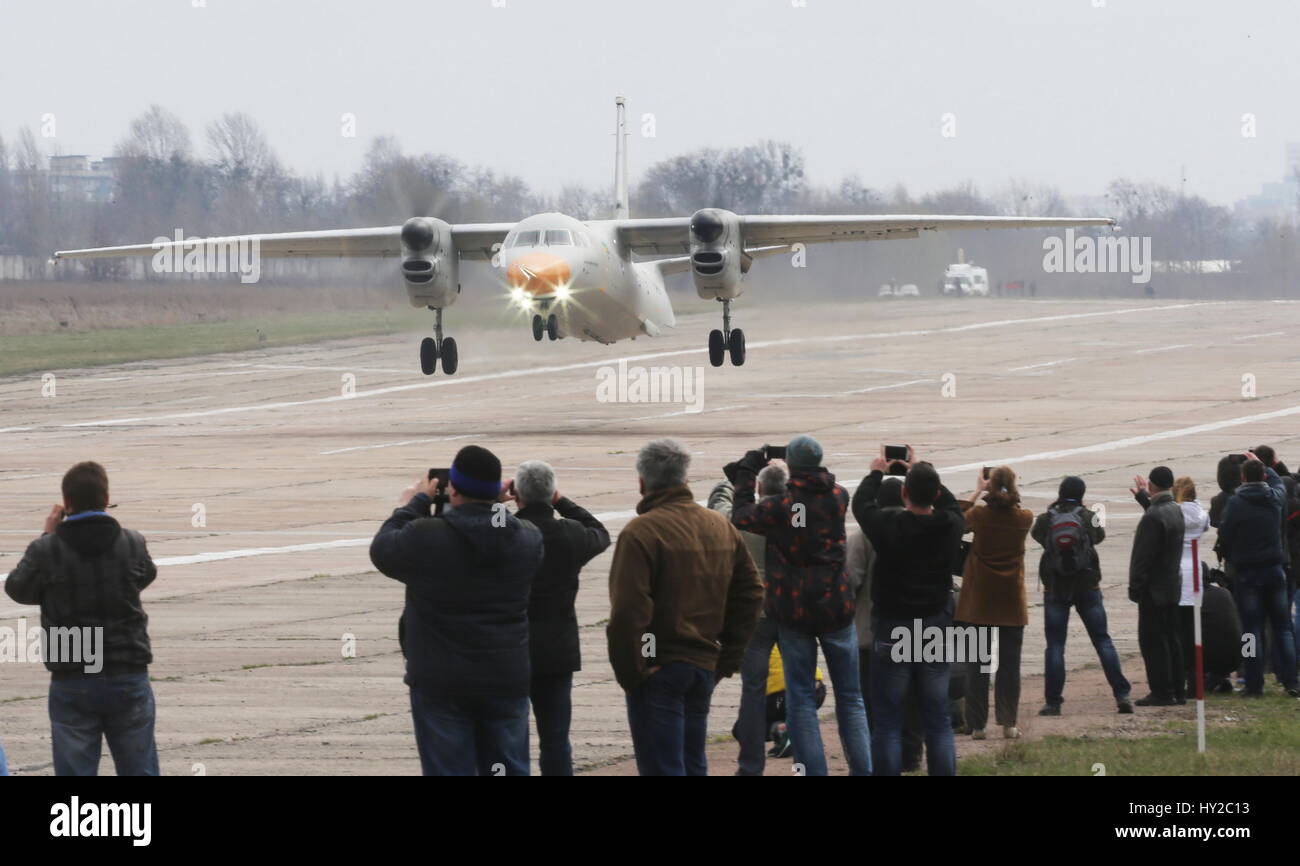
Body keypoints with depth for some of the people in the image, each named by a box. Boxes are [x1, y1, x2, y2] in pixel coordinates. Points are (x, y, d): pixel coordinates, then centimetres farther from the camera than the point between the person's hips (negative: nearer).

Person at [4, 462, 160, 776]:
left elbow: (17, 588, 5)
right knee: (139, 773, 12)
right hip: (129, 679, 2)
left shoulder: (46, 550, -11)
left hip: (72, 683, -2)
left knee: (75, 774, 4)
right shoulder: (133, 544, -5)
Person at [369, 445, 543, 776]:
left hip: (442, 685, -4)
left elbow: (382, 549, 2)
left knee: (448, 770, 2)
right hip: (507, 682, 4)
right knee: (509, 770, 12)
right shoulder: (527, 539, -4)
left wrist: (414, 505, 15)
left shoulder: (425, 538, -17)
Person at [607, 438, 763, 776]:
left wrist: (629, 671, -12)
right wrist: (727, 659, 14)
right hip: (705, 667, 7)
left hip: (659, 671, -7)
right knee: (693, 764, 18)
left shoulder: (641, 532, -15)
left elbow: (627, 611, -22)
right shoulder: (722, 527, 10)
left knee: (662, 769, -5)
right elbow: (750, 594, 14)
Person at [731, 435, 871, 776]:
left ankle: (814, 772, 0)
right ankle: (863, 770, 6)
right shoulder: (838, 498, -4)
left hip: (795, 610, -2)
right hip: (837, 607, 2)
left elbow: (741, 516, 2)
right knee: (850, 697, 10)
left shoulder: (781, 507, -13)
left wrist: (746, 473, 11)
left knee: (801, 697, 5)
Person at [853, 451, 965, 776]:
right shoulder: (950, 526, -9)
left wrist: (876, 473, 22)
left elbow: (861, 503, 4)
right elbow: (950, 503, 15)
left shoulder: (888, 526, -17)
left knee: (888, 721, 1)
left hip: (892, 630, -3)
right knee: (938, 719, 8)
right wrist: (923, 471, 27)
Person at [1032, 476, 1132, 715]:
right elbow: (1099, 536, 15)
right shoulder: (1088, 517, -3)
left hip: (1055, 590, -1)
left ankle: (1052, 702, -2)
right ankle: (1121, 694, 1)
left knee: (1055, 645, 3)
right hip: (1087, 588, 1)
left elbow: (1036, 534, 14)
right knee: (1102, 640, 6)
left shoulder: (1046, 519, -5)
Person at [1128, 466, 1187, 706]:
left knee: (1153, 641, -4)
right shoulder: (1176, 510, 6)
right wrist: (1144, 497, 43)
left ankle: (1162, 692, -5)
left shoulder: (1153, 517, -21)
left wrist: (1134, 587, -15)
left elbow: (1143, 556, -21)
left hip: (1154, 588, -9)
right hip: (1173, 585, 9)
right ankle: (1177, 691, 17)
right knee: (1171, 640, 14)